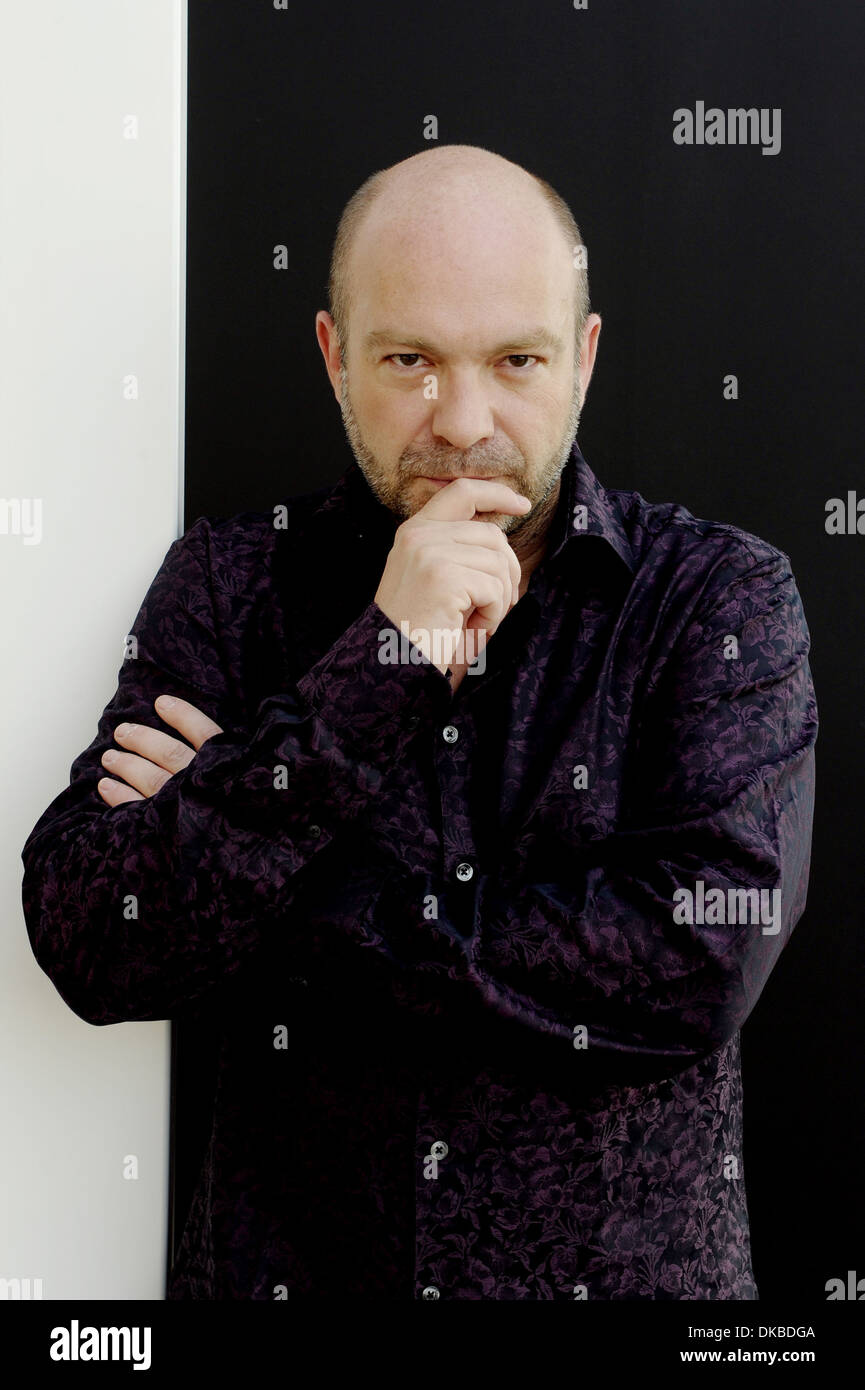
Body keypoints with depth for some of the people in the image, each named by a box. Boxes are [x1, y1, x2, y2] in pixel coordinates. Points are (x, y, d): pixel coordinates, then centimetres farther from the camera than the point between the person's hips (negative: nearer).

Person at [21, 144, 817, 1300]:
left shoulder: (721, 593, -8)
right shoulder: (227, 583, -5)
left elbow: (704, 955, -21)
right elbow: (91, 946, -15)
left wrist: (303, 892, -18)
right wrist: (380, 662, -24)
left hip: (629, 1260, 0)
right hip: (282, 1260, 1)